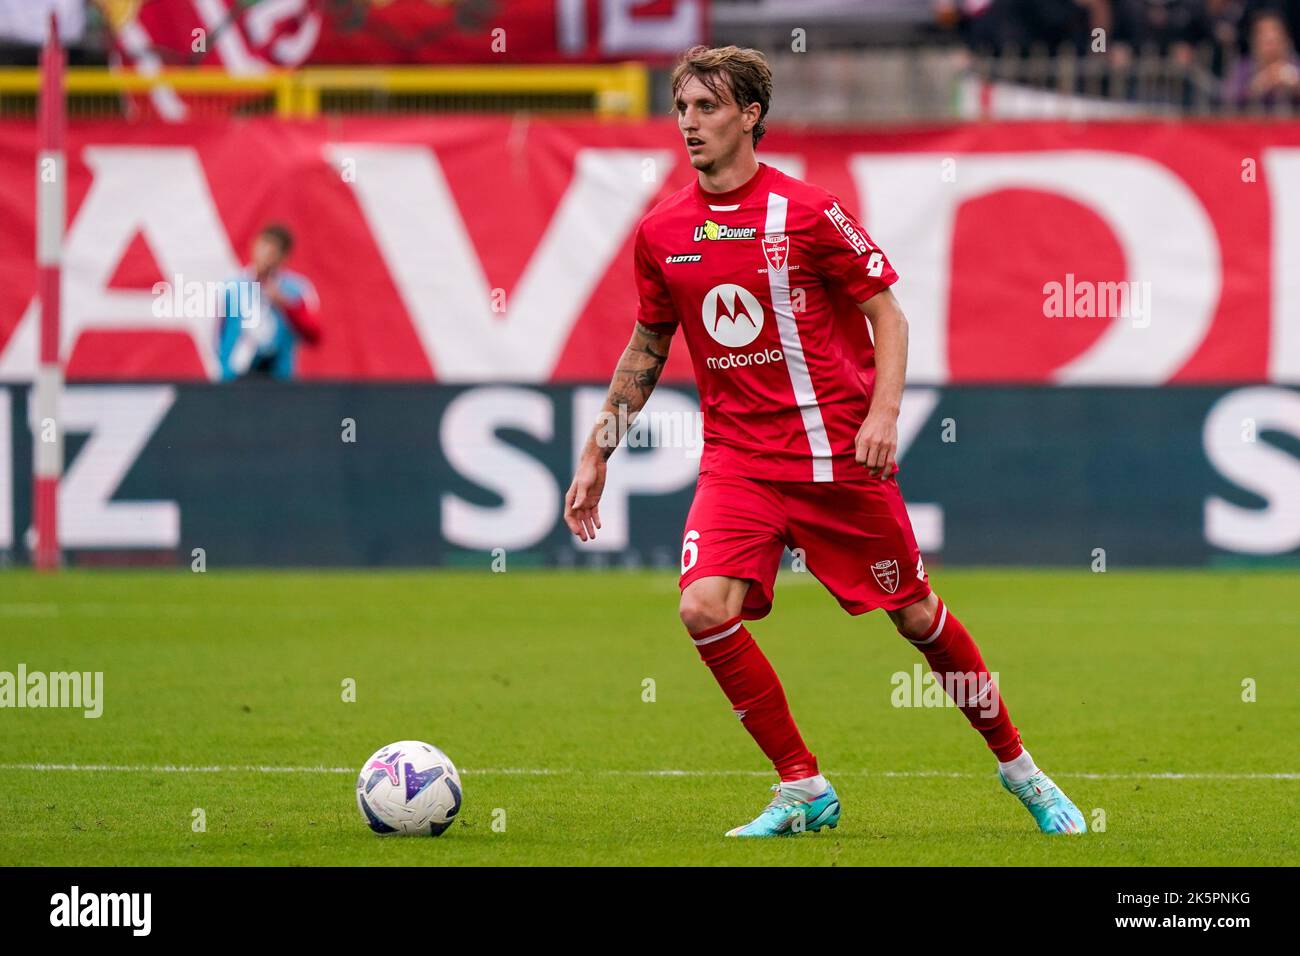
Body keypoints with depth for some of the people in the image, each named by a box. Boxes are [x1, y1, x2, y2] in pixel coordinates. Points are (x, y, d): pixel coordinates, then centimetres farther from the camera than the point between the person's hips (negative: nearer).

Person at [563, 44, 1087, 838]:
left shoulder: (810, 213, -8)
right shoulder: (662, 233, 4)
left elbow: (887, 314, -3)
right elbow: (648, 347, 17)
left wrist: (883, 413, -18)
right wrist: (597, 456, 17)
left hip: (839, 457, -3)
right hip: (738, 460, 3)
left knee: (916, 615, 5)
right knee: (705, 609, -19)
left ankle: (1019, 768, 27)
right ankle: (803, 790, -4)